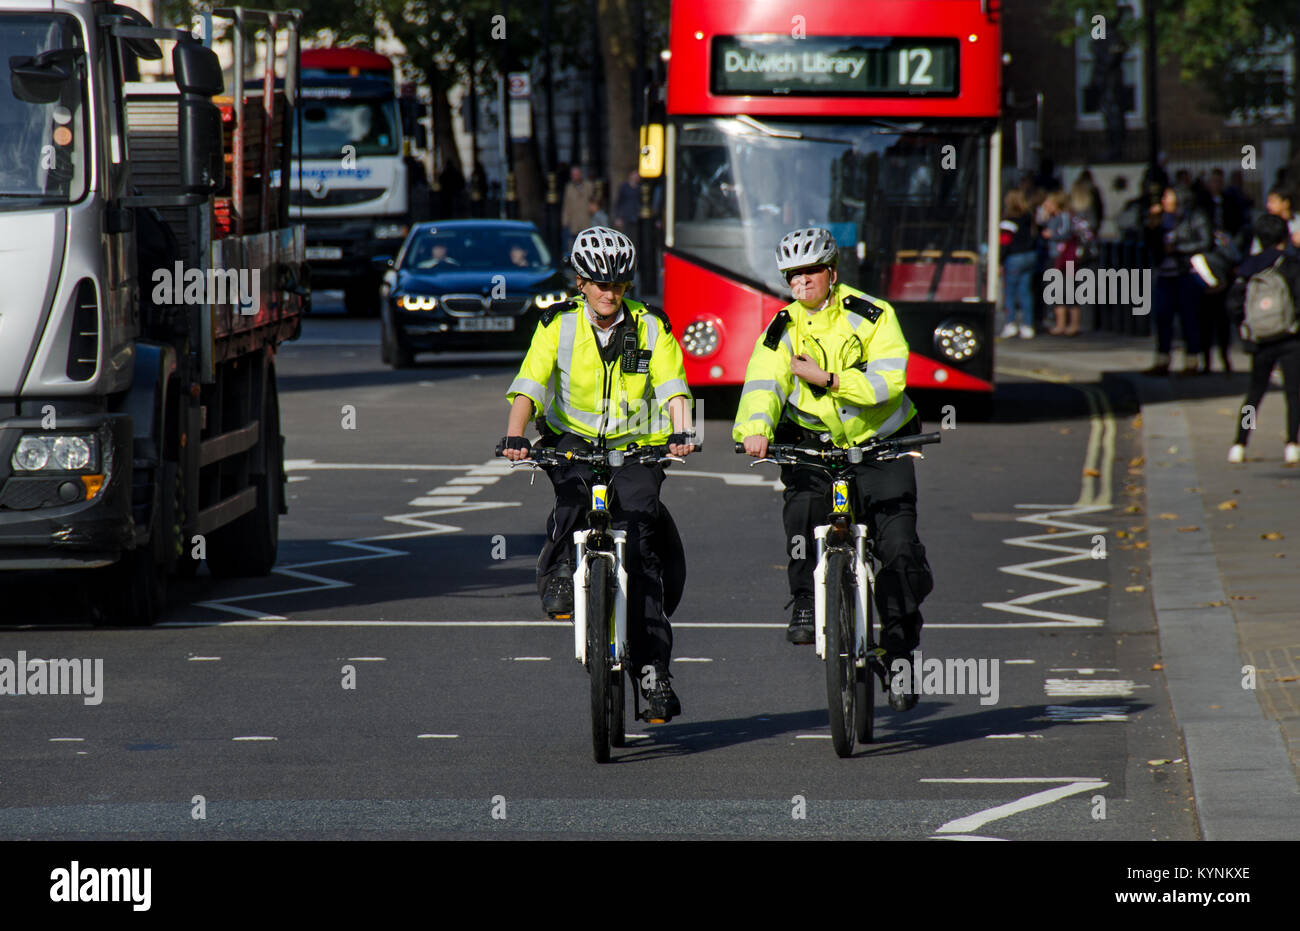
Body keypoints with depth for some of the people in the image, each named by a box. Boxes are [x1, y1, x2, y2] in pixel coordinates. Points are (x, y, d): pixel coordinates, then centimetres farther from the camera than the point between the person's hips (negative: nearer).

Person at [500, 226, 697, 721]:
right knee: (574, 491, -35)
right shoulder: (559, 325, -3)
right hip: (573, 439, 0)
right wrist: (515, 436, -30)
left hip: (635, 446, 0)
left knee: (640, 541, -14)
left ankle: (652, 667, -13)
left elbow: (672, 386, -11)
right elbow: (530, 384, -13)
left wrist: (681, 433, -31)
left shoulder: (650, 327, -1)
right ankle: (558, 571, -10)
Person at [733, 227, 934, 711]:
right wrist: (755, 429, -36)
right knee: (802, 502, -31)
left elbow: (888, 381, -18)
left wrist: (826, 378, -26)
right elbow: (763, 384, -16)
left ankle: (899, 650, 4)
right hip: (814, 443, 2)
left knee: (899, 548, -12)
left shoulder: (873, 316, -7)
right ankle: (805, 604, -13)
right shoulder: (782, 330, -1)